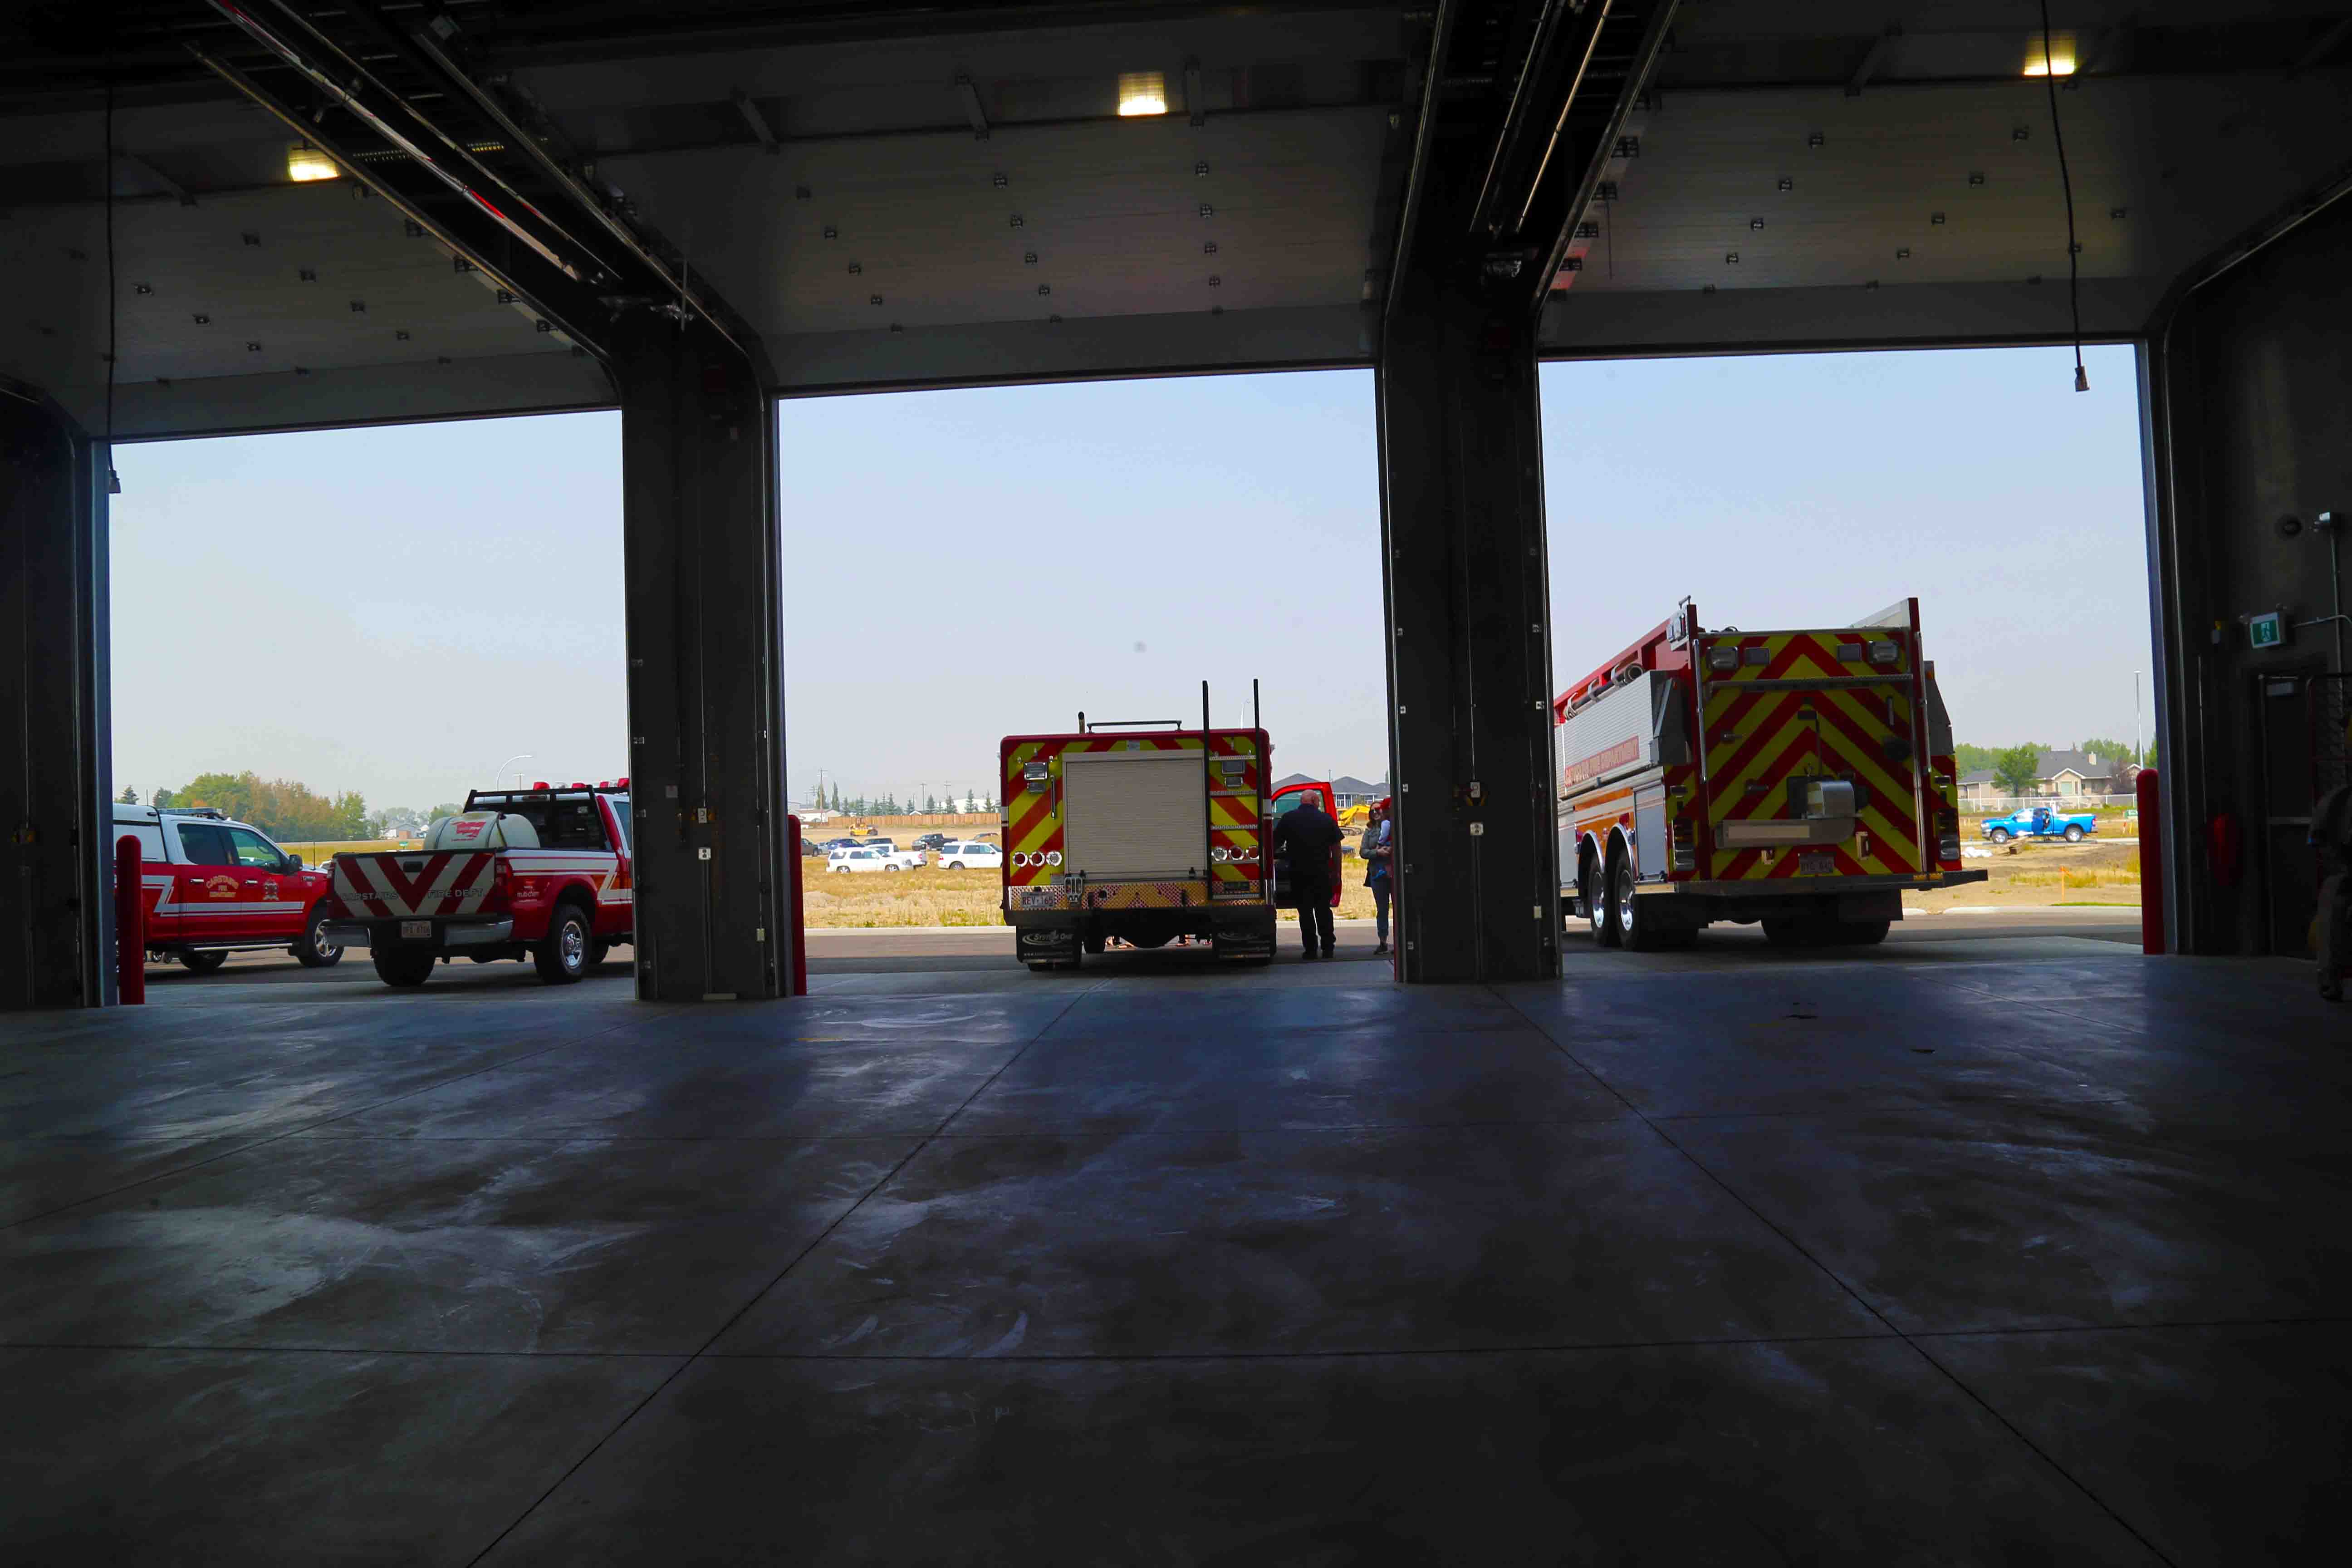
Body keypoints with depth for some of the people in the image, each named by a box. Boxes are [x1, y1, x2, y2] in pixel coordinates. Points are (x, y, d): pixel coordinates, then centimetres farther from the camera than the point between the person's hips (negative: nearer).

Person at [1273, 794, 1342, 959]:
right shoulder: (1327, 819, 1)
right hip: (1322, 872, 1)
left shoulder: (1288, 818, -1)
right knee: (1323, 910, 9)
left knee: (1305, 911, 4)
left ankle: (1311, 949, 3)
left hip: (1299, 873, -1)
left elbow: (1275, 843, 0)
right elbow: (1336, 846, 2)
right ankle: (1327, 949, 9)